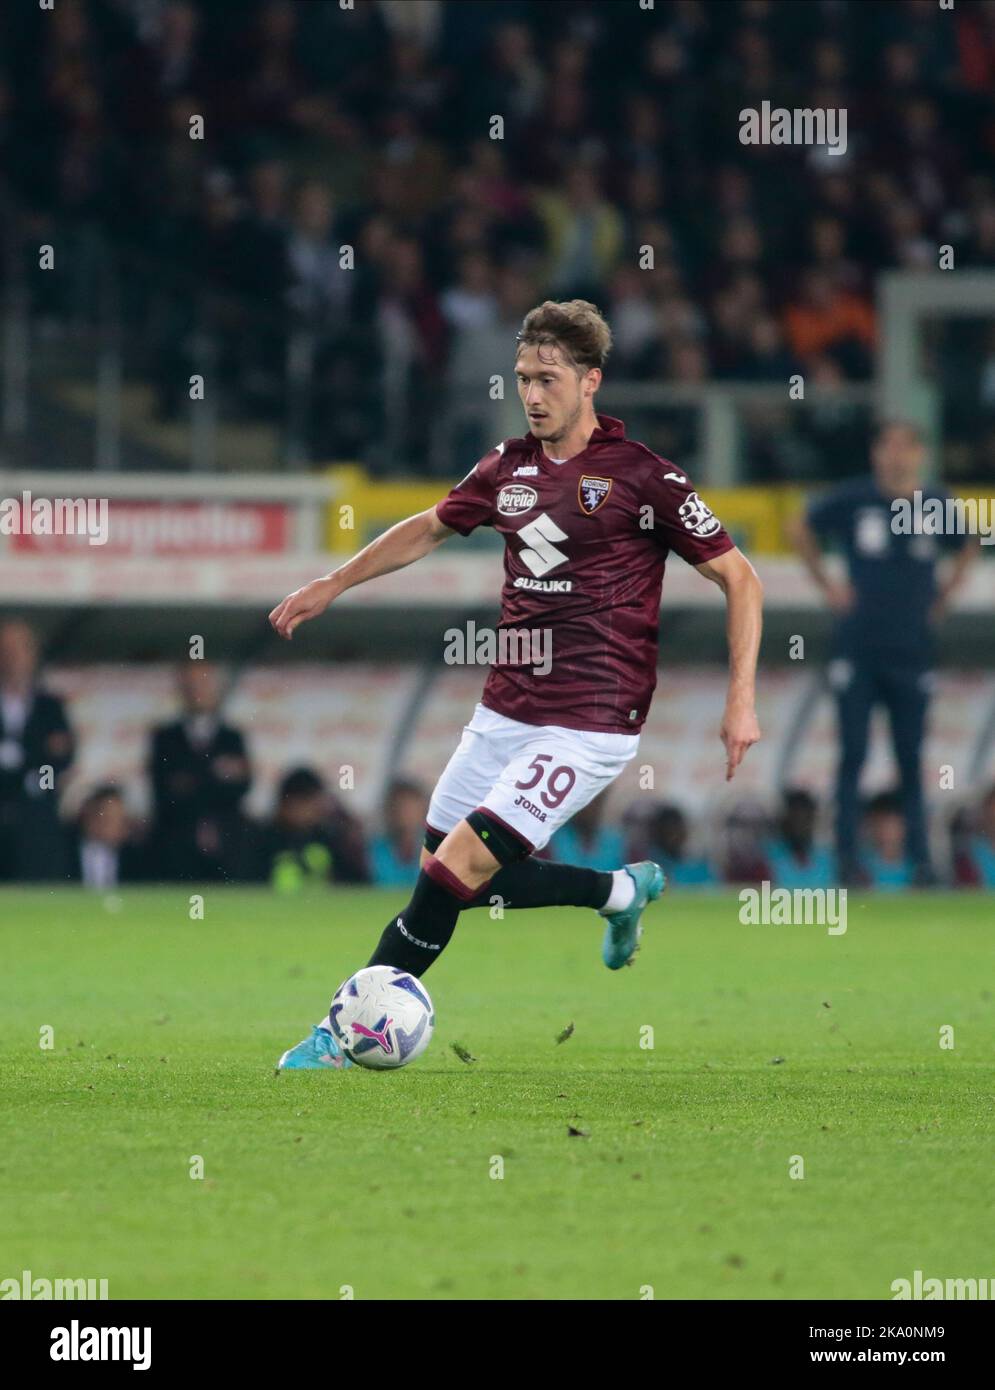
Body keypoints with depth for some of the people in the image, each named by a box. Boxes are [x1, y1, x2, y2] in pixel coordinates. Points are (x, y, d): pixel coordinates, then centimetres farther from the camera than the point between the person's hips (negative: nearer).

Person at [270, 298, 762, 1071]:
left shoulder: (641, 476, -10)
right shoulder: (510, 468, 8)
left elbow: (738, 578, -6)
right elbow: (432, 529, 27)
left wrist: (742, 702, -12)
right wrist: (332, 586, 26)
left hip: (586, 725, -7)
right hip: (506, 711, 8)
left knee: (455, 871, -15)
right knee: (453, 875, 11)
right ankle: (622, 891, 31)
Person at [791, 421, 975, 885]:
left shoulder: (938, 507, 3)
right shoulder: (852, 499, -2)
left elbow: (963, 550, 23)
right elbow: (802, 531, 14)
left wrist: (943, 597, 11)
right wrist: (827, 585, 8)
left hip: (912, 652, 1)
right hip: (857, 651, -1)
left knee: (910, 761, 3)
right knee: (853, 756, -2)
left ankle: (921, 860, 6)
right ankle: (846, 859, 1)